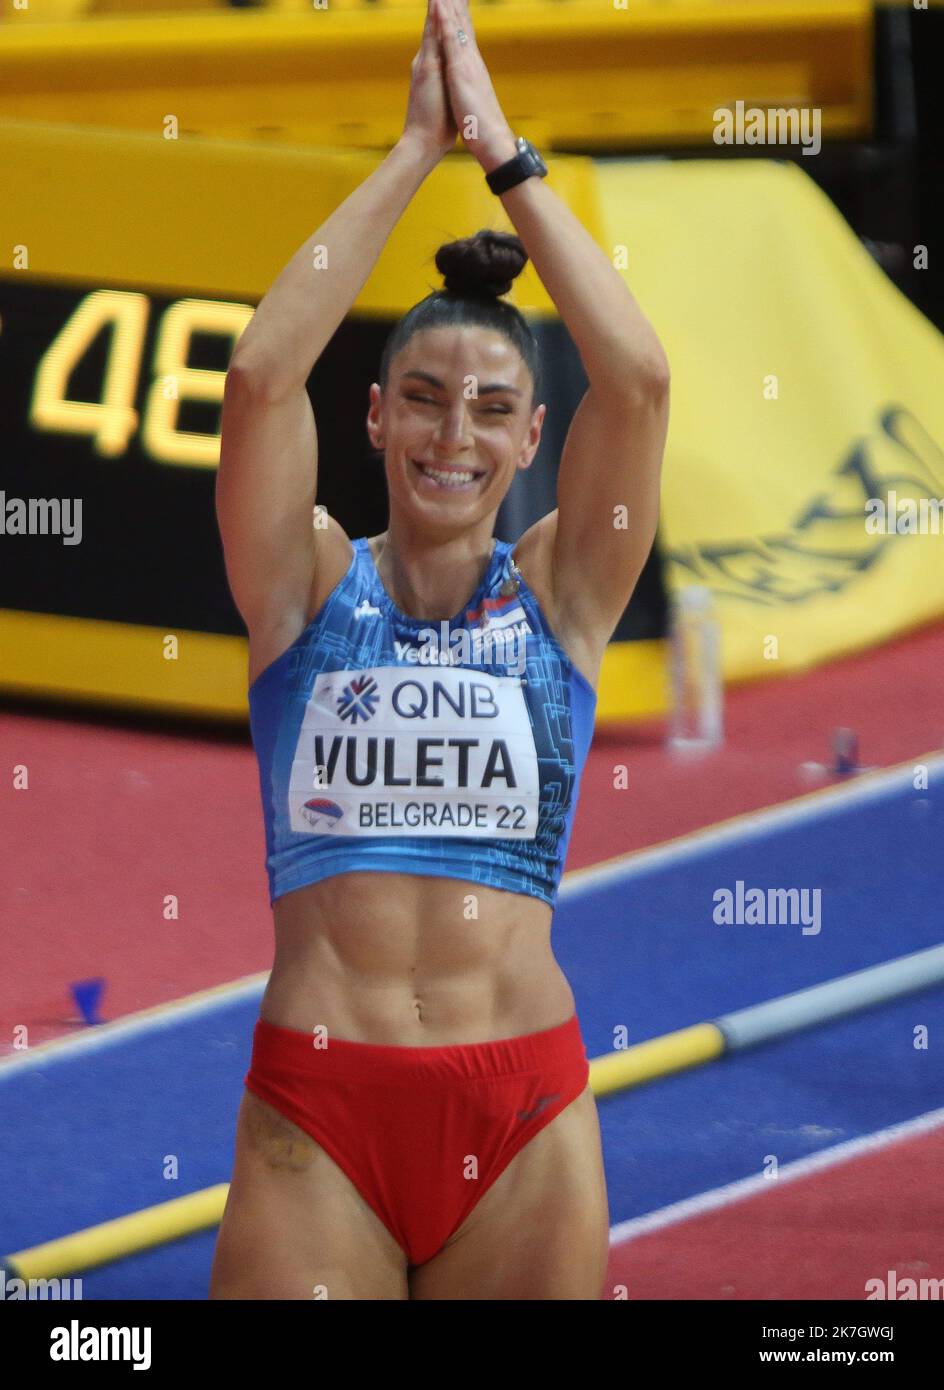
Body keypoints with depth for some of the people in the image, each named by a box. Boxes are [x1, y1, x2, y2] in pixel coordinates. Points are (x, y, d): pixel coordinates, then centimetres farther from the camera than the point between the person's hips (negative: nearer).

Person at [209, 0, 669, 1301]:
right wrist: (416, 150, -5)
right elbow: (263, 374, -9)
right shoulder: (311, 586, 6)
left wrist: (505, 152, -2)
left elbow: (637, 378, -5)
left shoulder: (560, 594, 8)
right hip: (315, 1108, -1)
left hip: (523, 1111, 1)